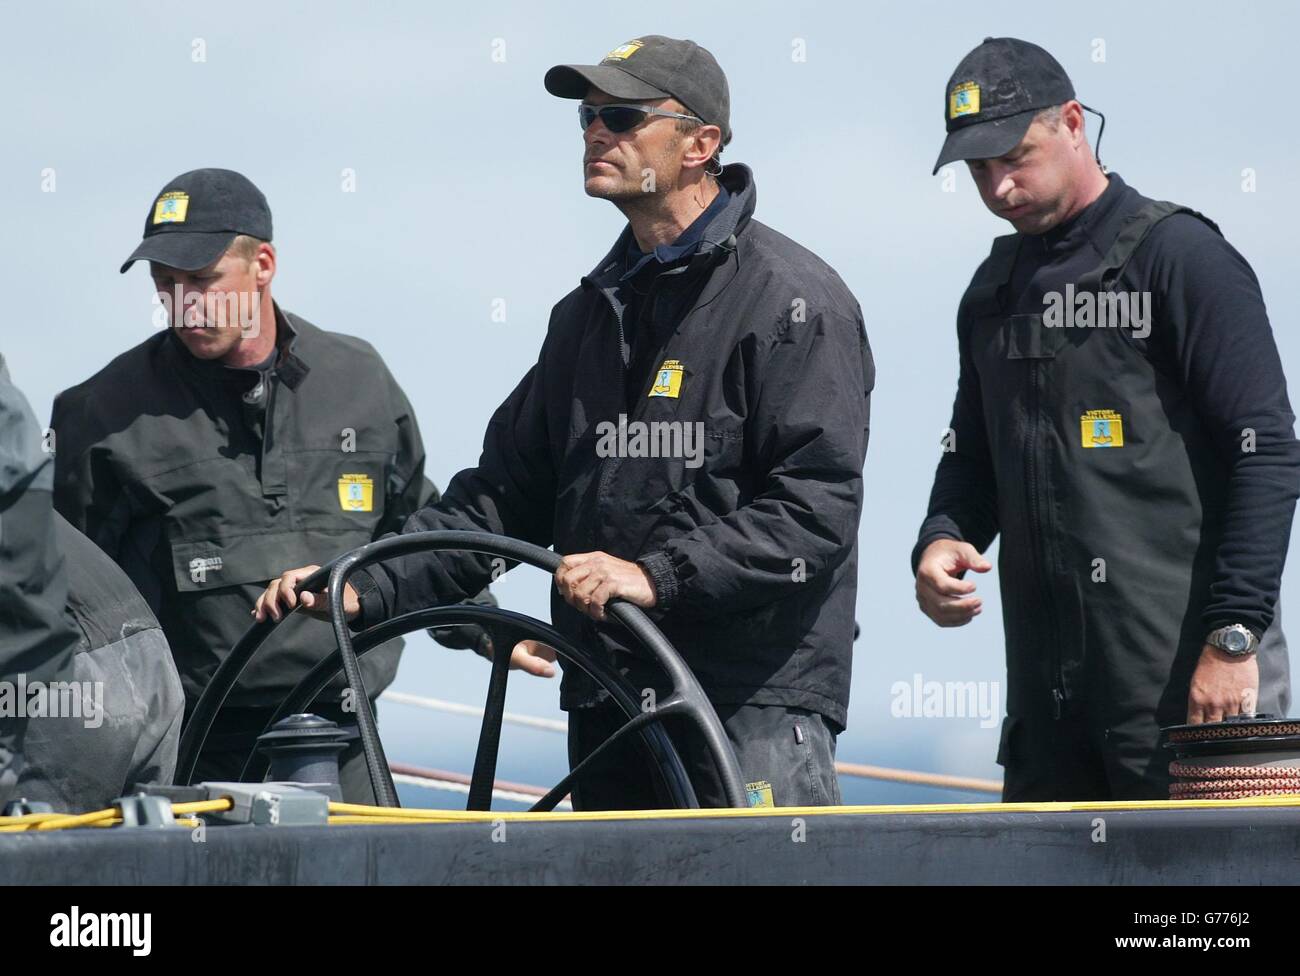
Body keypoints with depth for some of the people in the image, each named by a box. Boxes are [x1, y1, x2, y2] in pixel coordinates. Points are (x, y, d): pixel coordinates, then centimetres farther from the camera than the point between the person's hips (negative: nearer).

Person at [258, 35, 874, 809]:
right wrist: (366, 589, 5)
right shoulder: (591, 313, 20)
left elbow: (817, 501, -15)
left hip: (756, 711, -7)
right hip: (606, 712, 7)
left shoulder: (793, 300, -5)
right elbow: (506, 491, 19)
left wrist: (658, 576, -22)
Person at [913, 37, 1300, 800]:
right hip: (1047, 685, 7)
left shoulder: (1178, 256, -4)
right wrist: (942, 541, 3)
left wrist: (1233, 637, -16)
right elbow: (972, 454, 26)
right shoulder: (996, 290, 18)